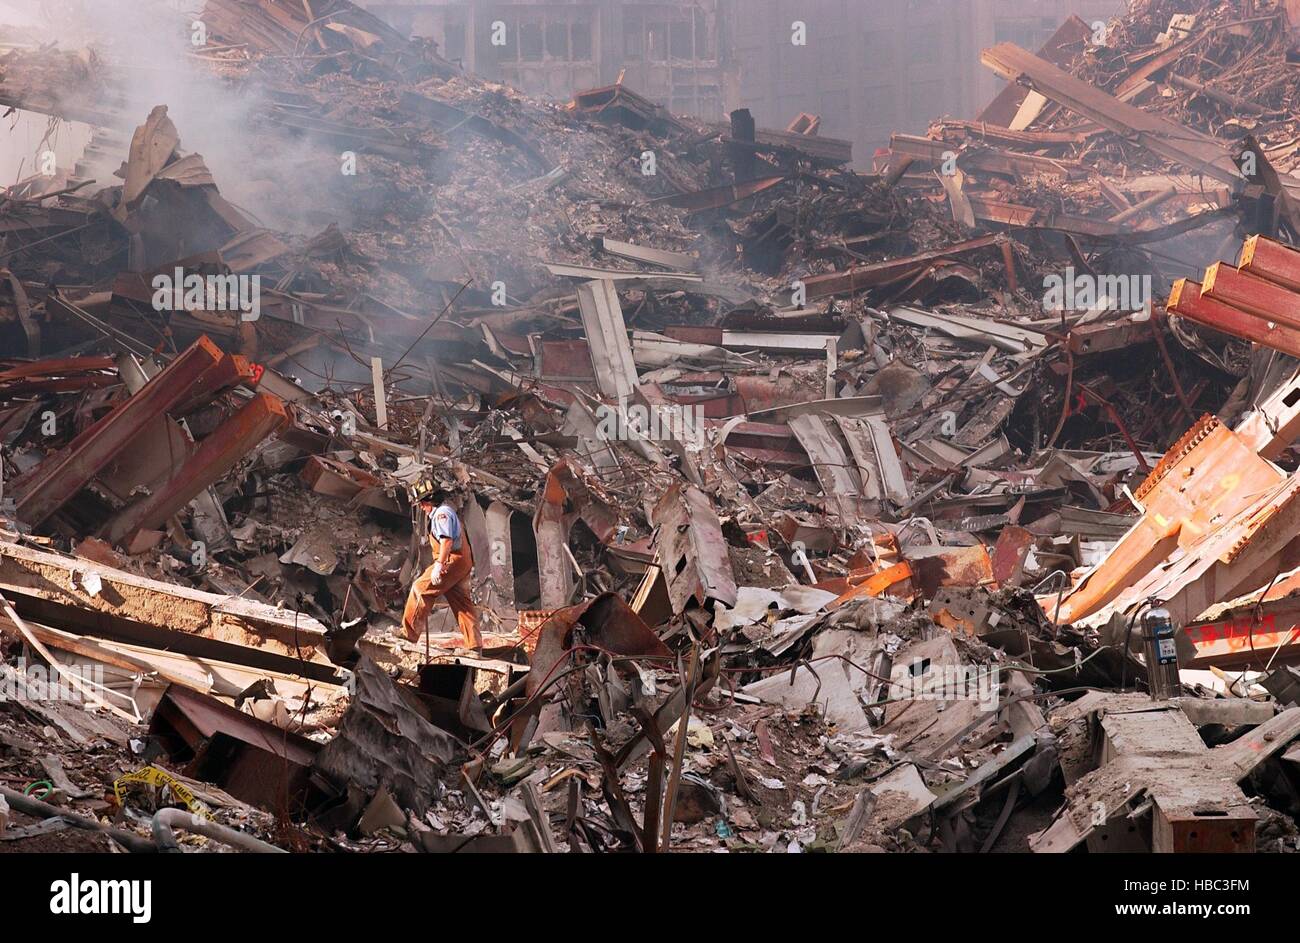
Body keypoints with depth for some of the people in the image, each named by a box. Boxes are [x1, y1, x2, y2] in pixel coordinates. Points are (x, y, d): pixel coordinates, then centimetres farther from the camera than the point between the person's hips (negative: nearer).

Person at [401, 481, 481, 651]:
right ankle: (474, 645, 3)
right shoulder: (444, 512, 23)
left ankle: (409, 633, -4)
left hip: (452, 561, -10)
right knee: (462, 604, 6)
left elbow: (447, 541, -23)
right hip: (463, 563, 10)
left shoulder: (442, 513, -10)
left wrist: (438, 565, -29)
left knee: (420, 588, -6)